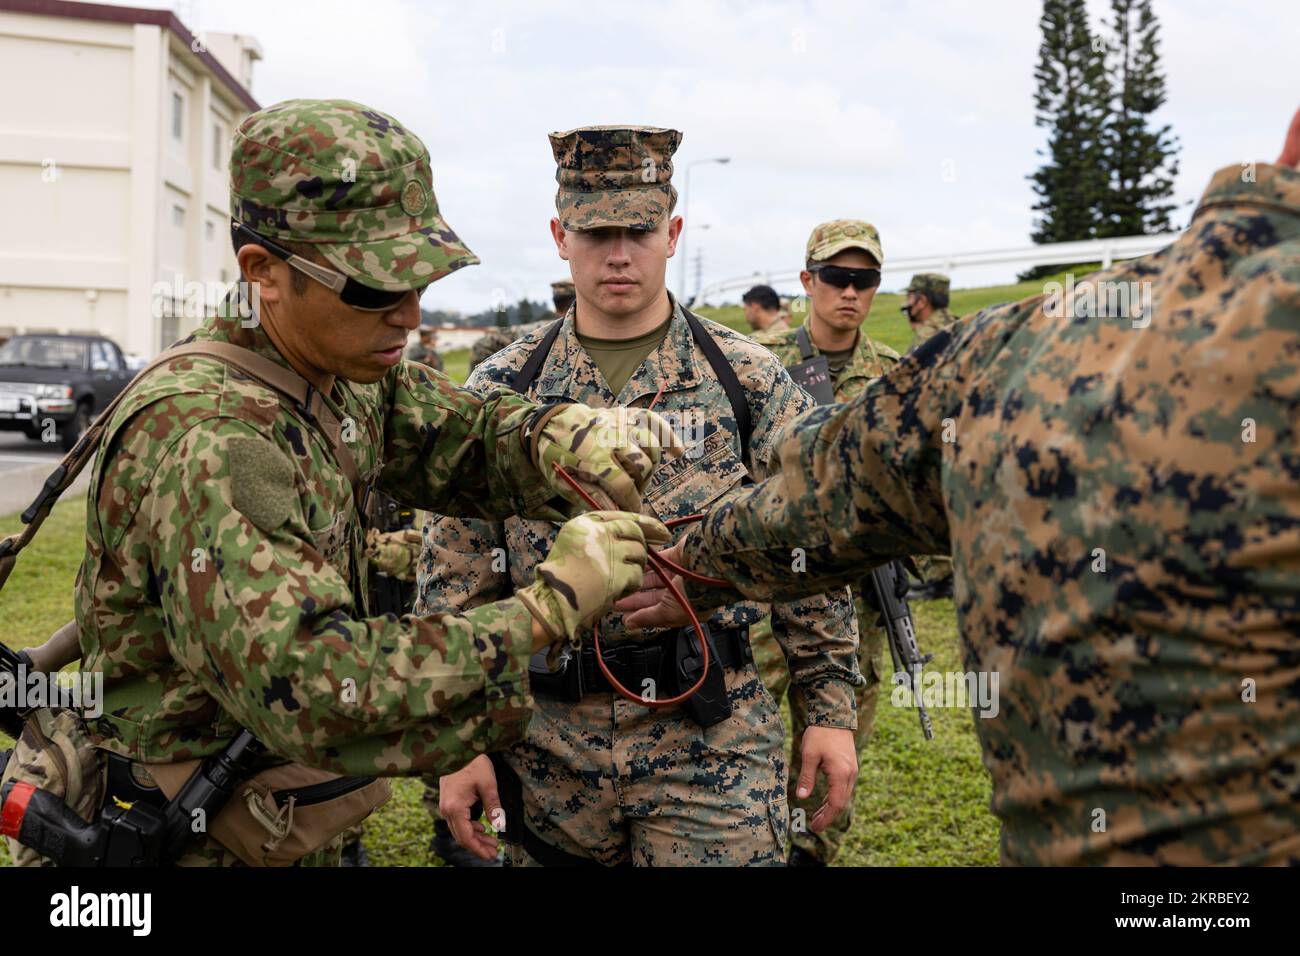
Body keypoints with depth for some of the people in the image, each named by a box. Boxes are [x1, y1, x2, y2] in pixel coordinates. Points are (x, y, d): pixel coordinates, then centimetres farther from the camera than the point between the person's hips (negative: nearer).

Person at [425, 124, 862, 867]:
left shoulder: (750, 379, -1)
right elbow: (455, 578, 4)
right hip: (548, 744, 2)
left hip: (713, 744, -1)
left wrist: (832, 709, 1)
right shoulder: (501, 389, 2)